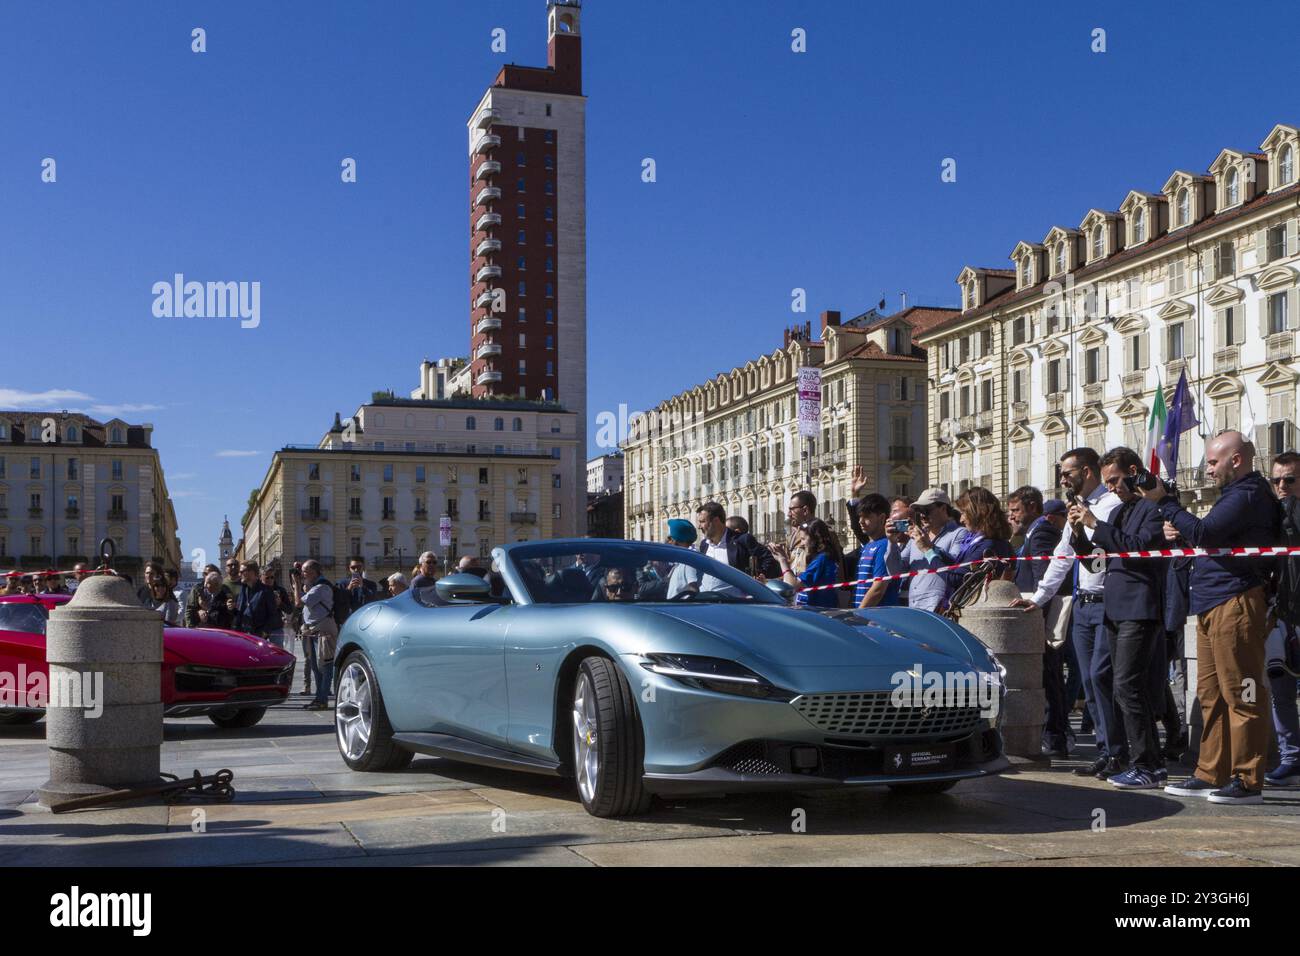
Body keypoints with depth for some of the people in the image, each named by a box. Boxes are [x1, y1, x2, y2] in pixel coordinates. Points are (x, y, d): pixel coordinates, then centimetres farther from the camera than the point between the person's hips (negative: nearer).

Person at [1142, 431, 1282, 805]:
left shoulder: (1248, 495, -12)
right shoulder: (1239, 493, 23)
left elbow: (1203, 532, -20)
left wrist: (1164, 502, -13)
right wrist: (1180, 534, 9)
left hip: (1235, 603, -11)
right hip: (1214, 605, 11)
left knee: (1240, 696, -7)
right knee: (1211, 694, 13)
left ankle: (1248, 781, -3)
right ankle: (1211, 775, 18)